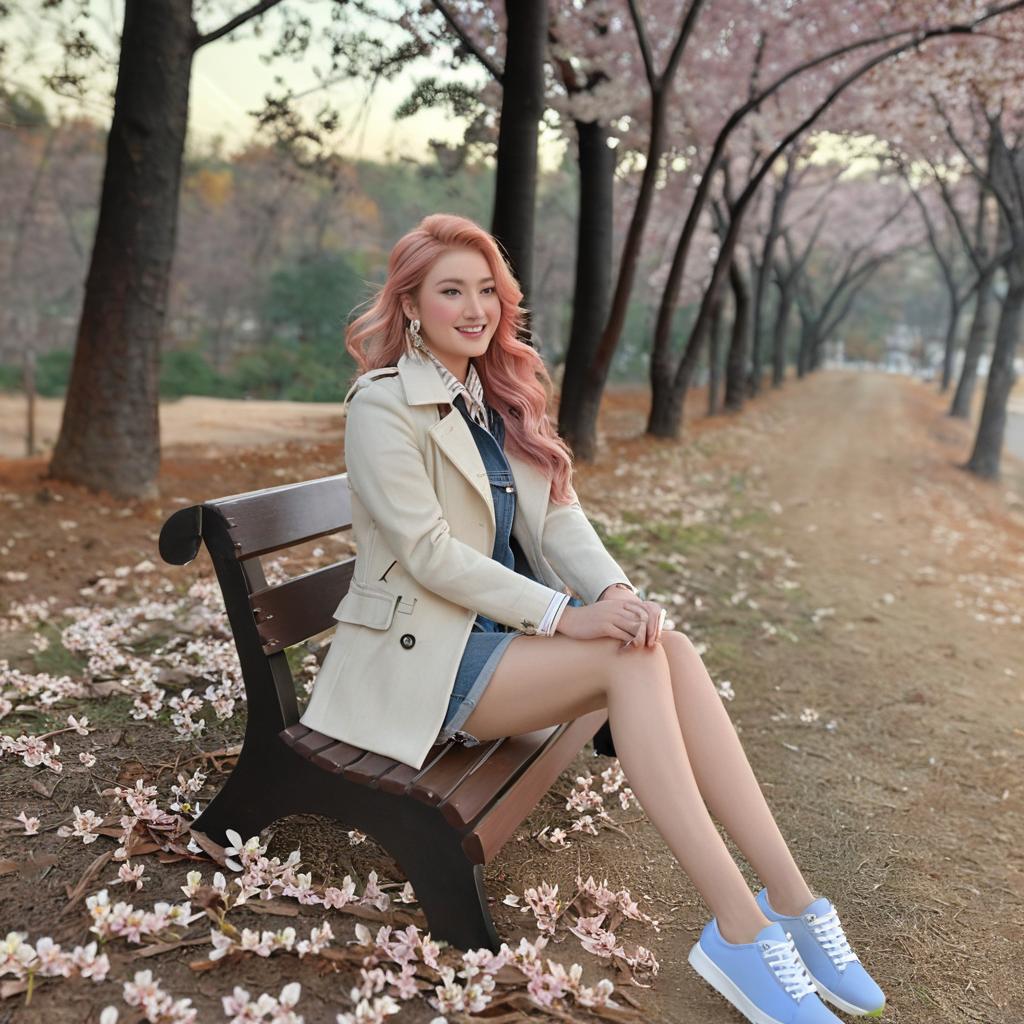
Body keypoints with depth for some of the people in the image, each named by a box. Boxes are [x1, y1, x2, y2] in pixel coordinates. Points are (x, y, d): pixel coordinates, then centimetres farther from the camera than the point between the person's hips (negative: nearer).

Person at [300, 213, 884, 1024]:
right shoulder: (383, 407, -10)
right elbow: (429, 552, -18)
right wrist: (566, 617, -24)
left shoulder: (500, 396, 12)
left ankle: (787, 897, -18)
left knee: (669, 646, -20)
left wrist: (614, 590, -17)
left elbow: (559, 513, 3)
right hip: (424, 657, -6)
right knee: (631, 655, -26)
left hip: (503, 629, 6)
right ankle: (741, 926, -23)